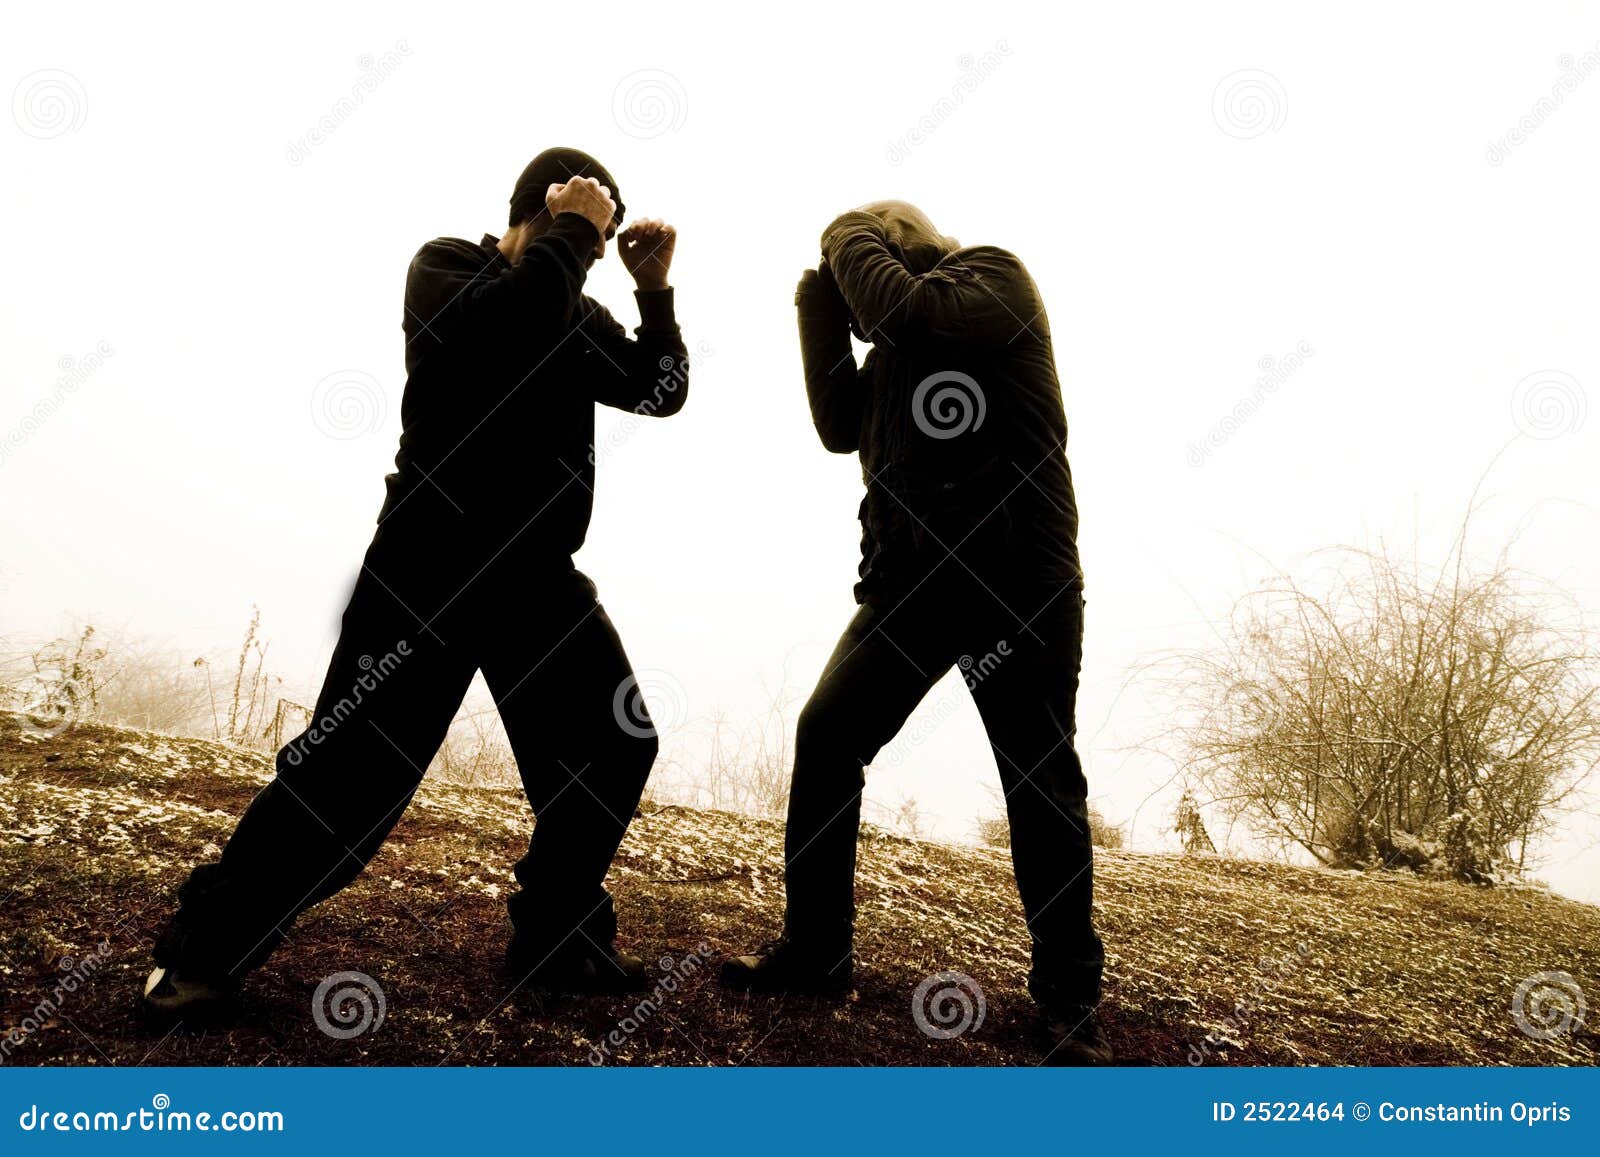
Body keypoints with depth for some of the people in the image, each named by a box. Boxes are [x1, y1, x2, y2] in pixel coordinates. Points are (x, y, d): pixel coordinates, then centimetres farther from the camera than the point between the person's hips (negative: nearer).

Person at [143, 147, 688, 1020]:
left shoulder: (580, 317, 17)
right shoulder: (445, 267, 0)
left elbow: (663, 391, 13)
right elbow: (518, 318, -22)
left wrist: (655, 289, 5)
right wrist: (574, 228, -10)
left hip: (538, 572, 6)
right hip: (435, 560, -6)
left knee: (613, 747, 1)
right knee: (358, 760, -9)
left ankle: (555, 940, 16)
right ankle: (208, 947, 7)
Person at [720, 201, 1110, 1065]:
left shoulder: (992, 275, 3)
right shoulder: (894, 340, 23)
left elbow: (916, 311, -17)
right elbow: (841, 427, 12)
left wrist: (853, 245, 1)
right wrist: (823, 305, 12)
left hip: (1016, 574, -7)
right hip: (913, 573, 7)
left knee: (1040, 775, -2)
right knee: (824, 737, -3)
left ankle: (1068, 996, 10)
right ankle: (814, 949, 8)